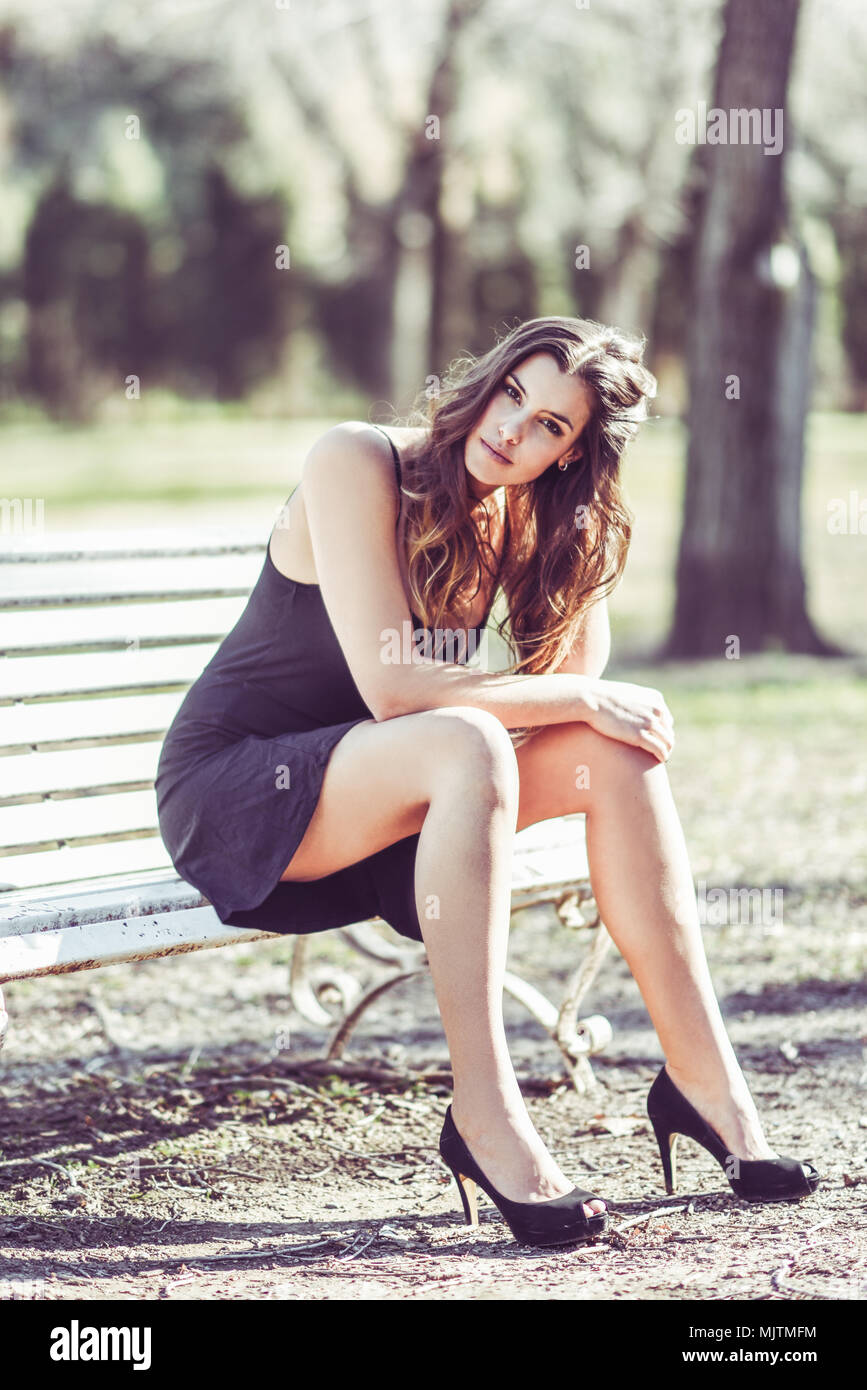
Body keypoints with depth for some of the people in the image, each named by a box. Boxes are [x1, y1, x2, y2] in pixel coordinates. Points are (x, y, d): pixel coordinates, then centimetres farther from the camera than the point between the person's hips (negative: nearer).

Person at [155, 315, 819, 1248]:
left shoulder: (524, 517, 2)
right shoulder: (358, 464, -19)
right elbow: (391, 685, -26)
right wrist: (580, 701, -22)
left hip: (371, 787, 7)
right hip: (230, 790, -7)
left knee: (620, 756, -14)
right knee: (467, 745, -35)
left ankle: (702, 1075, -12)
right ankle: (483, 1111, -35)